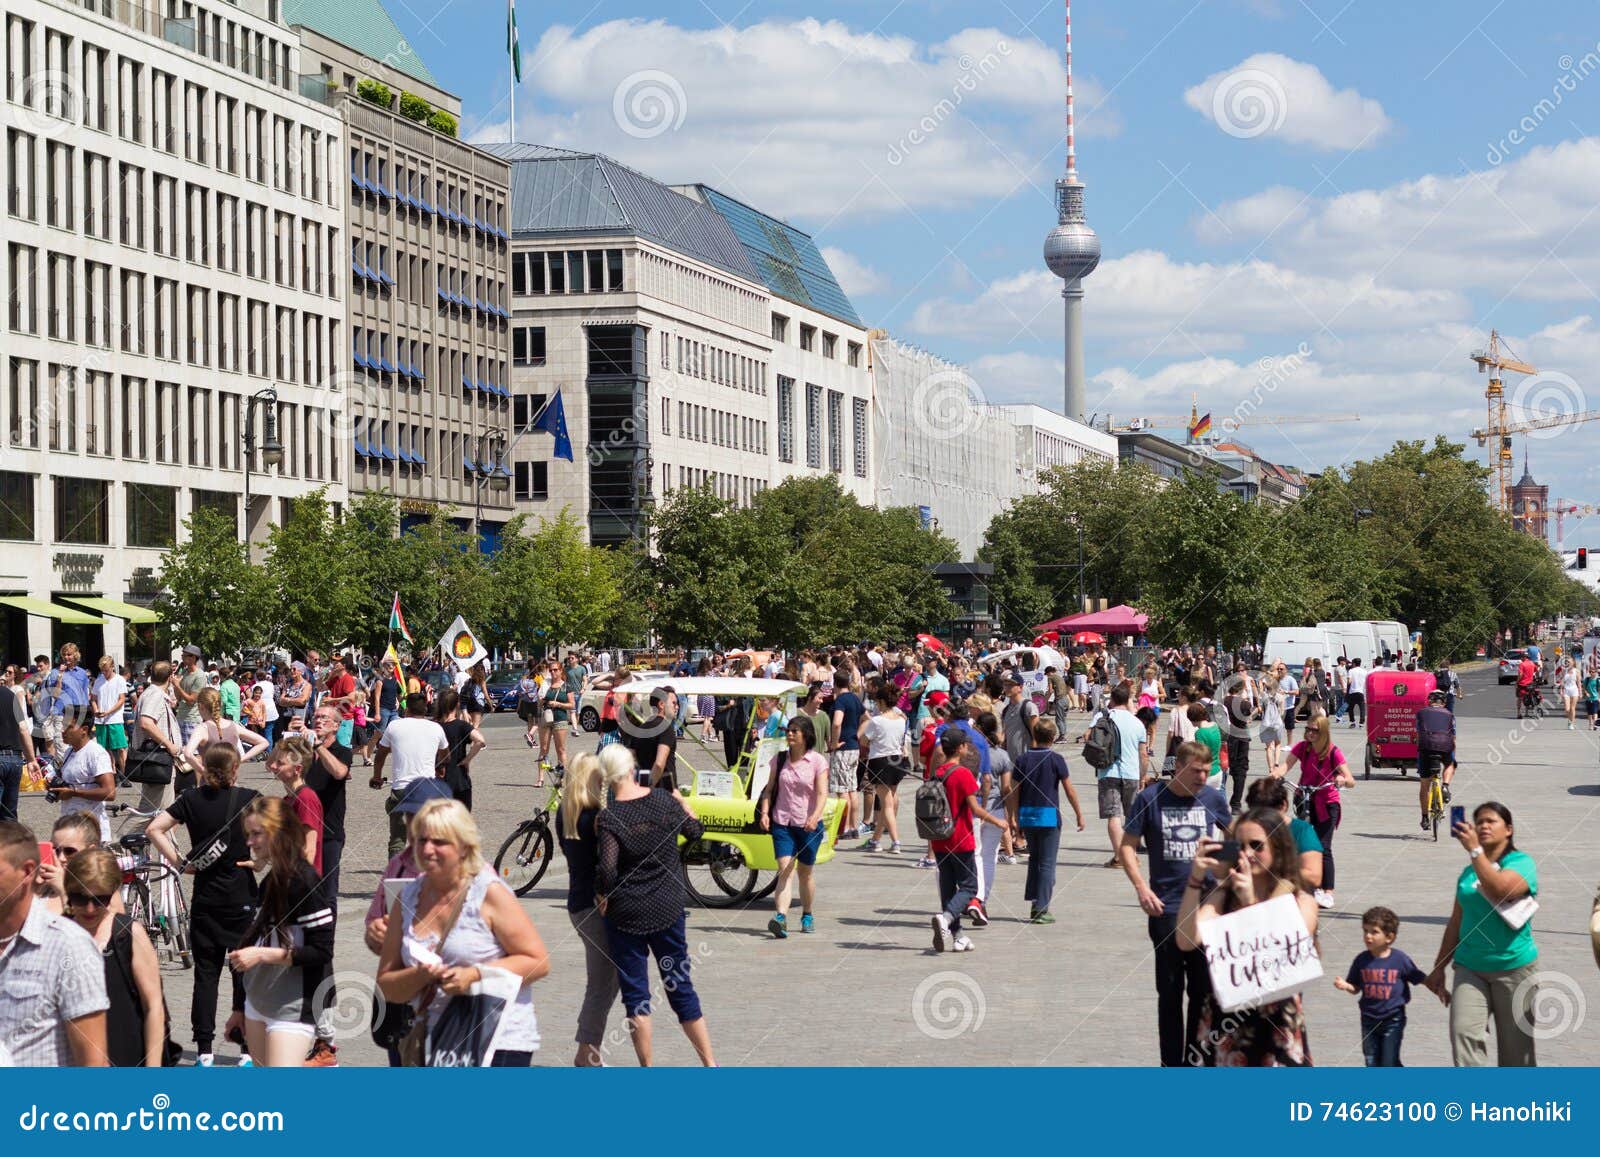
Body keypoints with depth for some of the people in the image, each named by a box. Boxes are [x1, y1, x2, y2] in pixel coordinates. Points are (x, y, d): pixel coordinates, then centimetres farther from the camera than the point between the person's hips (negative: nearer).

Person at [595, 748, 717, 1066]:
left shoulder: (609, 818, -16)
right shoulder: (665, 801, -4)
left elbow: (608, 869, -26)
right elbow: (694, 831, 14)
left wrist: (602, 895, -7)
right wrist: (684, 803, 31)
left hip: (626, 914, -4)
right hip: (668, 908, 4)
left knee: (635, 994, 7)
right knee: (681, 988, 13)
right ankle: (710, 1063, 16)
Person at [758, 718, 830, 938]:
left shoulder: (817, 761, -3)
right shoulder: (779, 759, 7)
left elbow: (822, 793, -11)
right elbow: (770, 789, 11)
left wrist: (815, 816, -27)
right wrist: (764, 812, -5)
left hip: (809, 825, -1)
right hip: (782, 823, 1)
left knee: (805, 871, 11)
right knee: (785, 870, -13)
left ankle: (808, 915, 31)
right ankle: (780, 918, -27)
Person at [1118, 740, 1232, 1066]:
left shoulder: (1213, 798, 3)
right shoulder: (1150, 798, -4)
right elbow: (1127, 846, -1)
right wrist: (1142, 887, -14)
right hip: (1166, 908, -2)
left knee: (1204, 990, 4)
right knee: (1170, 992, 4)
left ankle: (1196, 1060, 15)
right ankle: (1171, 1062, 12)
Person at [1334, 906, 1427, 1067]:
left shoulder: (1400, 959, -10)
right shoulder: (1361, 960, -2)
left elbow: (1422, 979, -1)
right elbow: (1356, 988, 5)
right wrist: (1345, 986, -15)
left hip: (1392, 1019, -3)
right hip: (1369, 1019, 3)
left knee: (1389, 1063, -5)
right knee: (1372, 1063, 10)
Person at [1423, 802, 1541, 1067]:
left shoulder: (1522, 863, -4)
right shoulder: (1469, 870, 13)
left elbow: (1499, 891, -26)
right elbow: (1456, 923, 19)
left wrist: (1475, 850, -22)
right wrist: (1439, 968, 20)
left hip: (1513, 968, -4)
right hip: (1470, 968, 4)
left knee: (1515, 1048, 4)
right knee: (1464, 1033, -15)